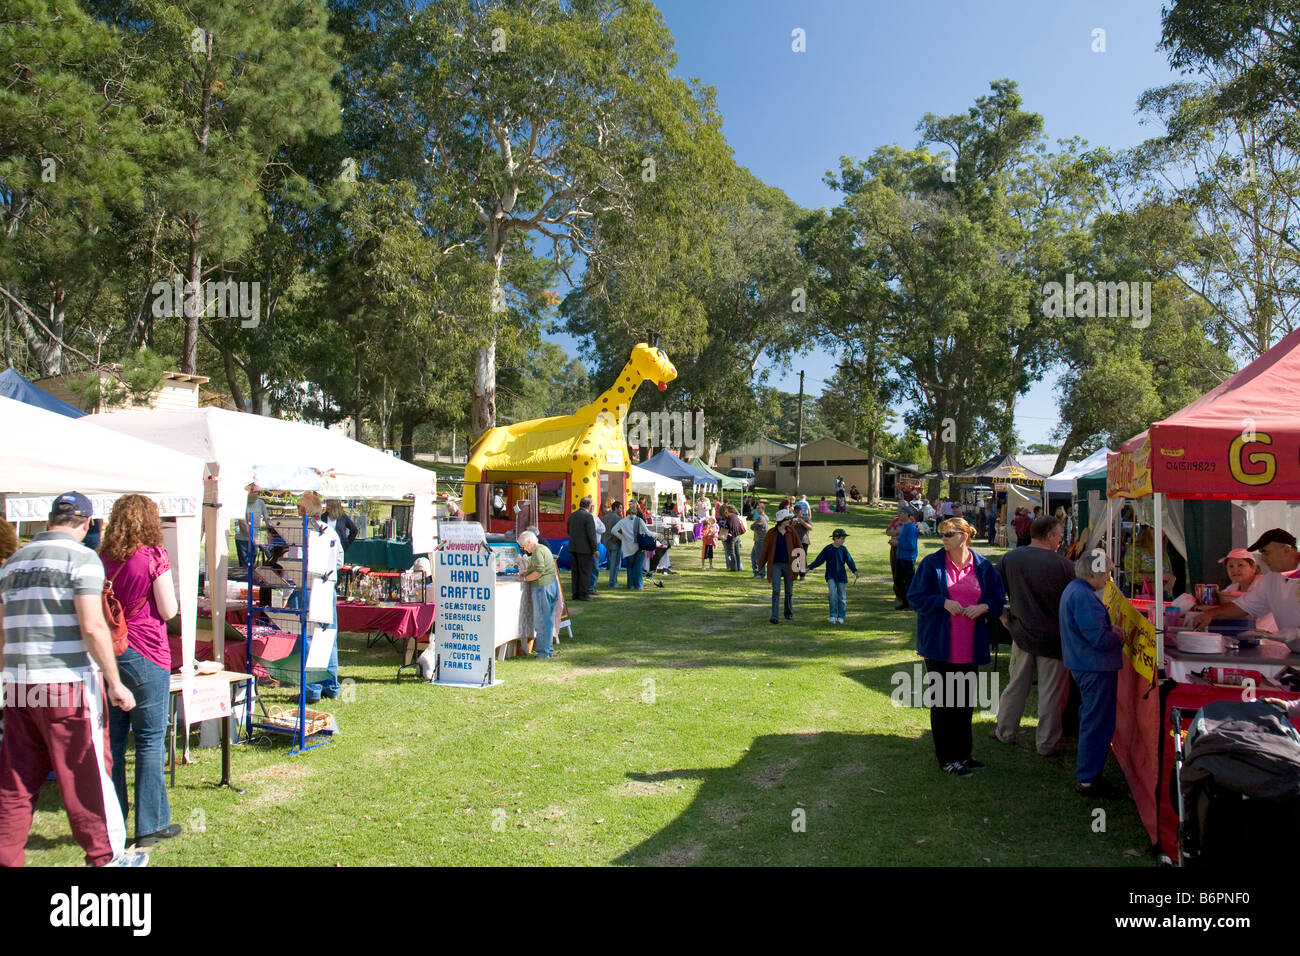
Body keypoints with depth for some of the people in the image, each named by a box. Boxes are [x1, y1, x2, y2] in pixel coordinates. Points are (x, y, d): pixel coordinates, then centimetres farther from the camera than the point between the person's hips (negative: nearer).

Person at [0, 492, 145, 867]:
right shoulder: (81, 557, -8)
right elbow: (92, 626, -16)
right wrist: (114, 682, -12)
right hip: (68, 684, -6)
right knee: (86, 775, 4)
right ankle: (106, 856, 15)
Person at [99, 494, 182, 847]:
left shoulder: (102, 558, 5)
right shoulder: (154, 556, -10)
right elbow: (168, 610, -9)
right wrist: (172, 597, 11)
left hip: (107, 654, 5)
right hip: (146, 655, -5)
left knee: (112, 739, 12)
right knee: (150, 741, 3)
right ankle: (151, 825, 9)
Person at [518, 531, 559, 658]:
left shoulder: (537, 551, -14)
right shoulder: (544, 548, 17)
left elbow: (539, 572, -21)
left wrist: (525, 578, -12)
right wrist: (527, 572, 16)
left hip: (542, 587, -10)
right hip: (552, 584, 10)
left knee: (541, 620, -4)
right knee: (548, 620, 14)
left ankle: (544, 652, -1)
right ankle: (549, 649, 21)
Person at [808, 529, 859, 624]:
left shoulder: (843, 549, 1)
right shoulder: (828, 549, -2)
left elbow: (849, 561, -5)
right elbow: (819, 560, 2)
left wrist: (855, 571, -19)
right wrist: (810, 567, -5)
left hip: (841, 576, 2)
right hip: (831, 576, -2)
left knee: (842, 597, 5)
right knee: (832, 594, -18)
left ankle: (840, 617, 17)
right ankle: (833, 616, -9)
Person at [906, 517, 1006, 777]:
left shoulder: (983, 566, 4)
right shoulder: (931, 563, -3)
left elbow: (998, 599, 9)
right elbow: (915, 597, -5)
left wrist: (984, 607, -12)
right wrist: (944, 603, -18)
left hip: (970, 646, 3)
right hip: (940, 645, -3)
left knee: (966, 701, 13)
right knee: (943, 701, 1)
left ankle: (962, 753, 27)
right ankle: (947, 758, 11)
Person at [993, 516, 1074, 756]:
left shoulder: (1010, 558, -3)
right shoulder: (1063, 565, -14)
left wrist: (1003, 616, 14)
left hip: (1022, 634, 4)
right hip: (1053, 636, -4)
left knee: (1017, 685, 17)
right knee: (1051, 692, 8)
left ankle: (1005, 732, 28)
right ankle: (1047, 743, 18)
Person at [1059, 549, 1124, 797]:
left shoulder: (1074, 589, 11)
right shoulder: (1084, 597, -24)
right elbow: (1099, 639, -26)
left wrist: (1110, 630, 7)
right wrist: (1118, 637, -7)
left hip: (1083, 664, 11)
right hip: (1096, 667, -11)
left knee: (1090, 719, 22)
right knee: (1098, 723, -3)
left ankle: (1085, 771, 34)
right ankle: (1087, 780, 4)